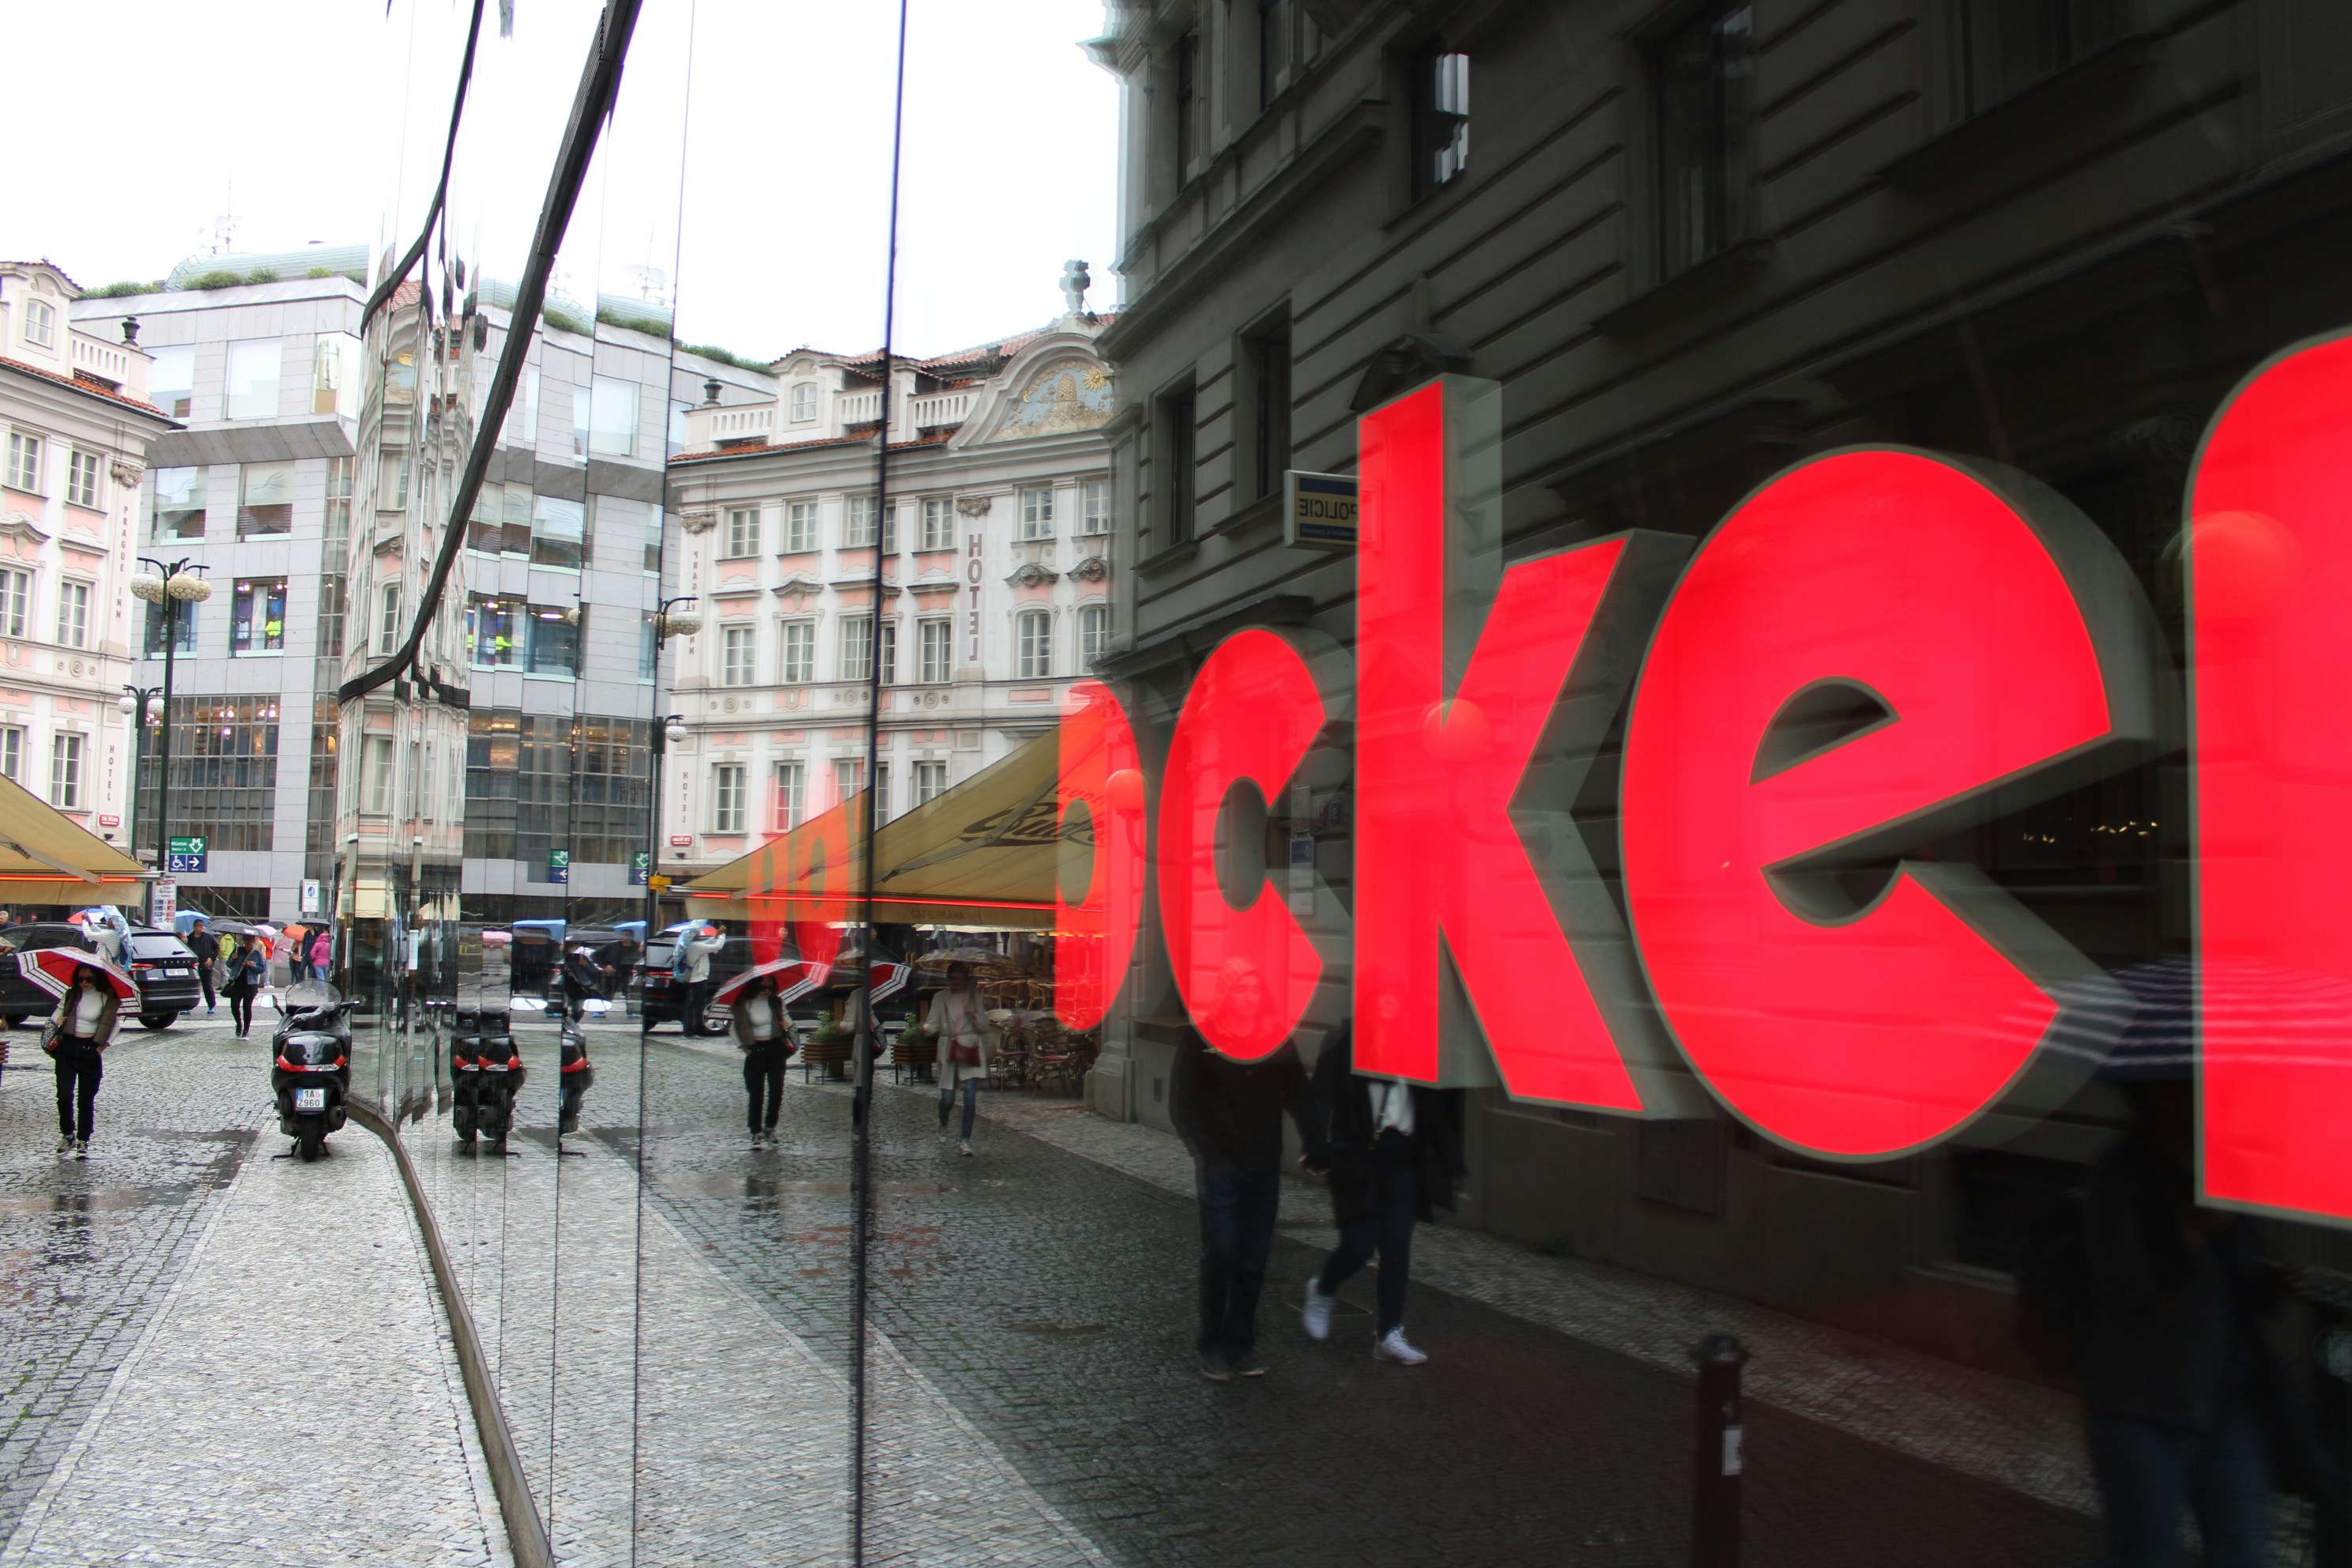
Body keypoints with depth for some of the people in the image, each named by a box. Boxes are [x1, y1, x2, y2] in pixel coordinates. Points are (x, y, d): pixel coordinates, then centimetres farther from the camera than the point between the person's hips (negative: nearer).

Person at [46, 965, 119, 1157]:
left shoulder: (105, 999, -1)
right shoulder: (70, 995, 6)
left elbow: (114, 1026, 2)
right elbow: (57, 1013, 18)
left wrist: (101, 1048, -5)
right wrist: (57, 1019, -5)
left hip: (90, 1050, -2)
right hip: (67, 1048, 2)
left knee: (86, 1100, 1)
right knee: (64, 1096, -7)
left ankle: (83, 1142, 10)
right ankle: (67, 1134, 13)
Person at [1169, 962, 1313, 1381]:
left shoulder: (1278, 1040, 7)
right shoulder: (1202, 1041, -2)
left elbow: (1297, 1096, 8)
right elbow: (1183, 1105, 0)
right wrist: (1208, 1154, -10)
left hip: (1264, 1169, 3)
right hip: (1222, 1168, -3)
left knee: (1254, 1261, 6)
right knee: (1221, 1255, -5)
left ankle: (1241, 1344, 17)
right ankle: (1212, 1346, 9)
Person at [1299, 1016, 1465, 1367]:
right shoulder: (1345, 1039, -5)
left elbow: (1436, 1107, 11)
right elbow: (1321, 1098, -9)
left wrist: (1452, 1160, 6)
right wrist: (1318, 1150, -21)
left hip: (1402, 1153, 4)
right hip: (1357, 1154, -4)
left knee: (1398, 1245, 2)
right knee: (1359, 1245, -4)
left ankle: (1389, 1333, 12)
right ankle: (1322, 1291, 28)